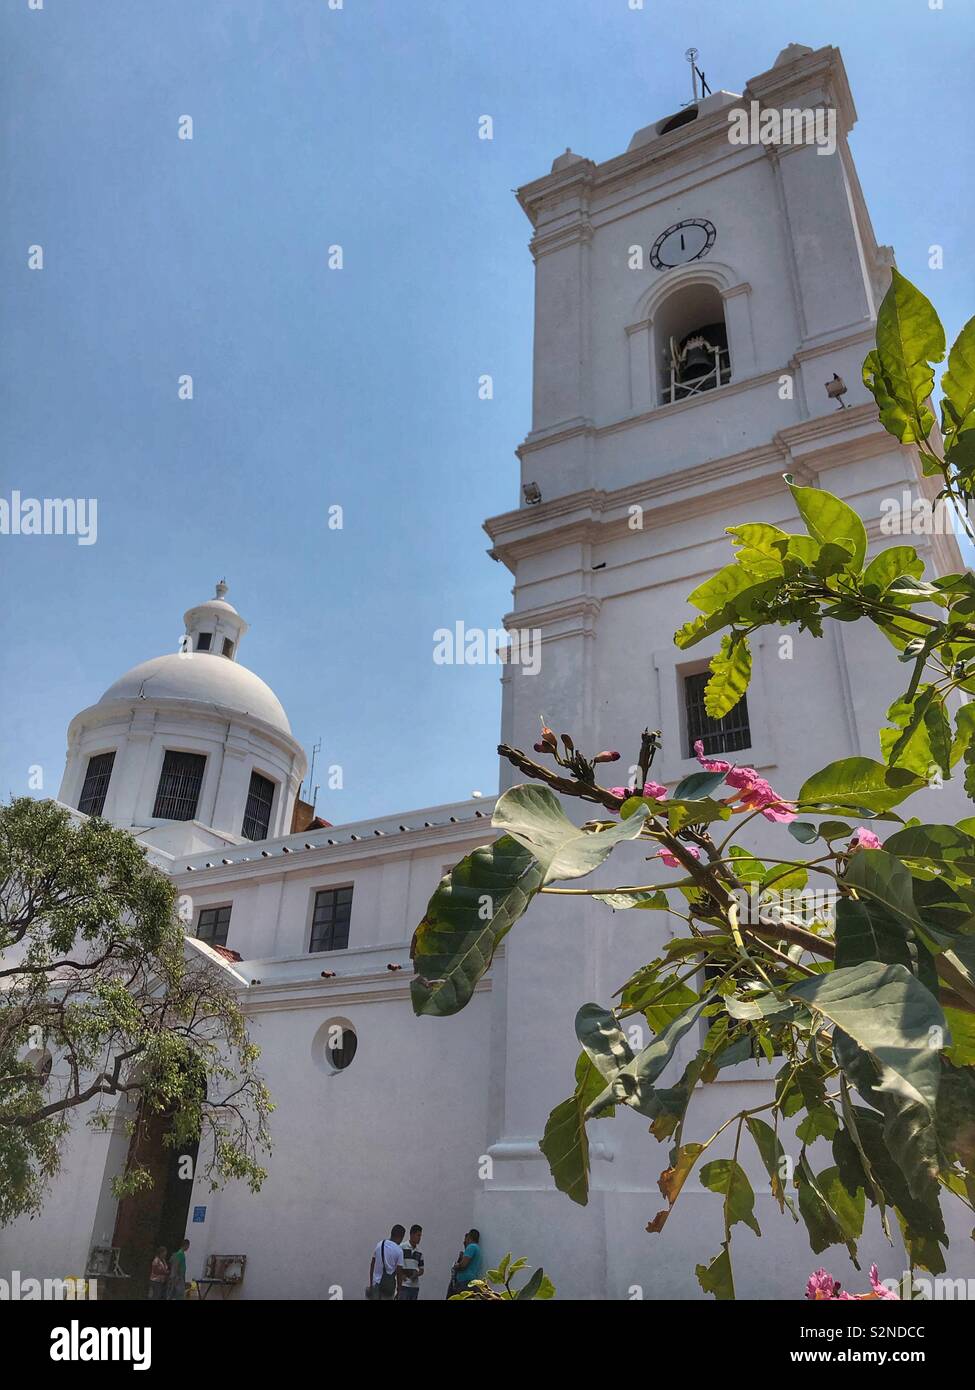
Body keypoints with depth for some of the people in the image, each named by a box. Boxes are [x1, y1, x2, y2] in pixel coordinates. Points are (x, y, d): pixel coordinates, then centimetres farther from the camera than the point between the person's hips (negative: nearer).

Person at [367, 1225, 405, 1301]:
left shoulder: (379, 1245, 5)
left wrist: (370, 1283, 16)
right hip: (389, 1285, -4)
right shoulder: (399, 1250, -9)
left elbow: (372, 1265, 9)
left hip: (376, 1283, 4)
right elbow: (399, 1272, -9)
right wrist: (399, 1290, 0)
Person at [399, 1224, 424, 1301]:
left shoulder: (419, 1252, 12)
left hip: (415, 1285, 6)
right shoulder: (402, 1248, -5)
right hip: (403, 1284, -6)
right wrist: (401, 1275, -17)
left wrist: (417, 1274, -5)